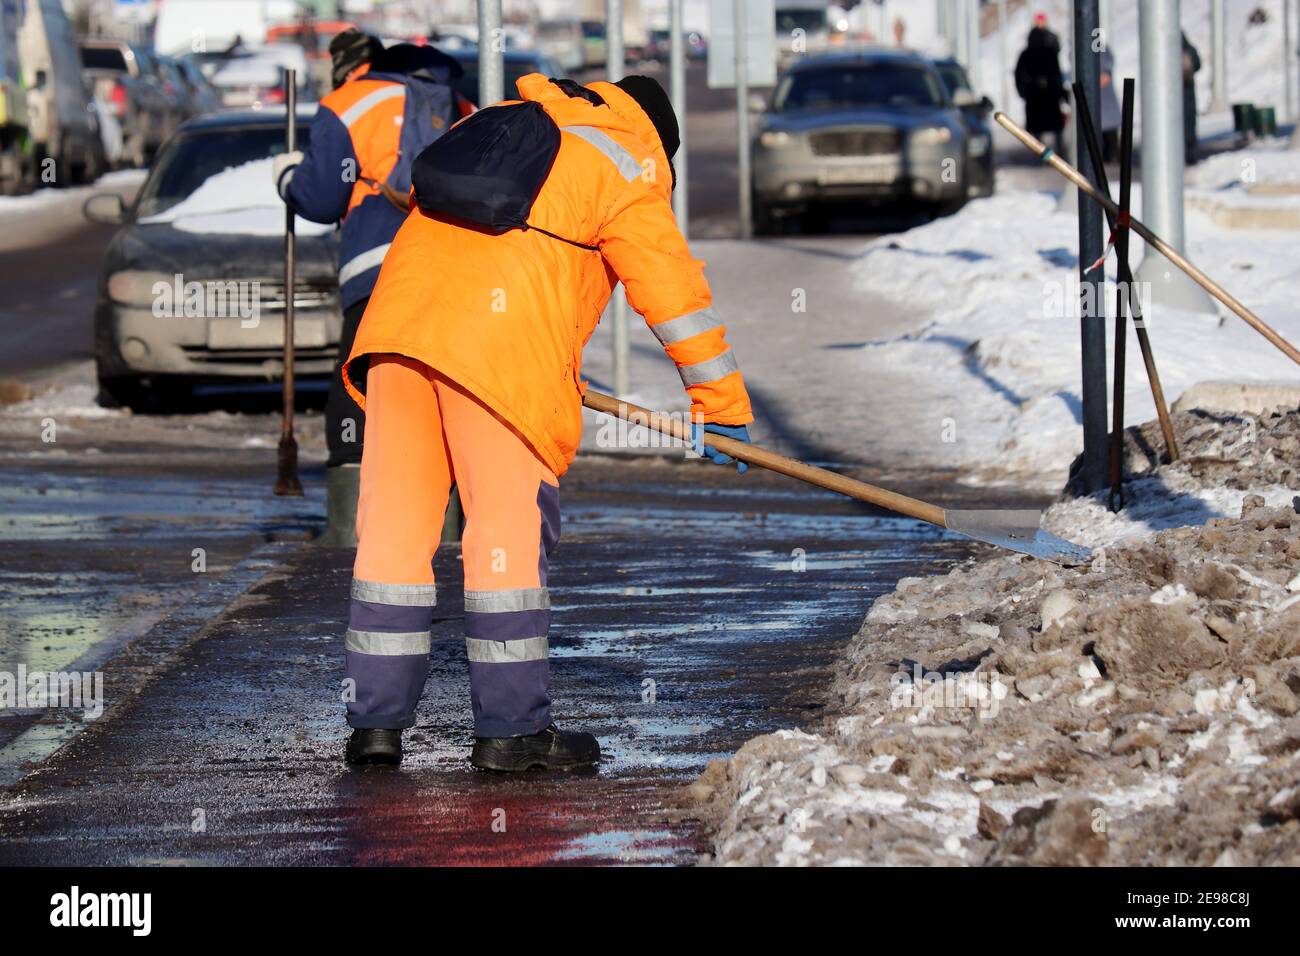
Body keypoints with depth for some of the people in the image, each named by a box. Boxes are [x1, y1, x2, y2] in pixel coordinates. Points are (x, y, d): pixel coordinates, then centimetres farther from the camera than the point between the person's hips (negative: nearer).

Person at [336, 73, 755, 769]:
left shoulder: (495, 122, 30)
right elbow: (672, 287, 9)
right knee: (510, 527, 2)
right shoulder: (626, 172, 10)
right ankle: (510, 726, 5)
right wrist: (719, 402, 18)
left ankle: (376, 719, 10)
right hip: (504, 349, -6)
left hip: (398, 315, 6)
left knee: (394, 523, 8)